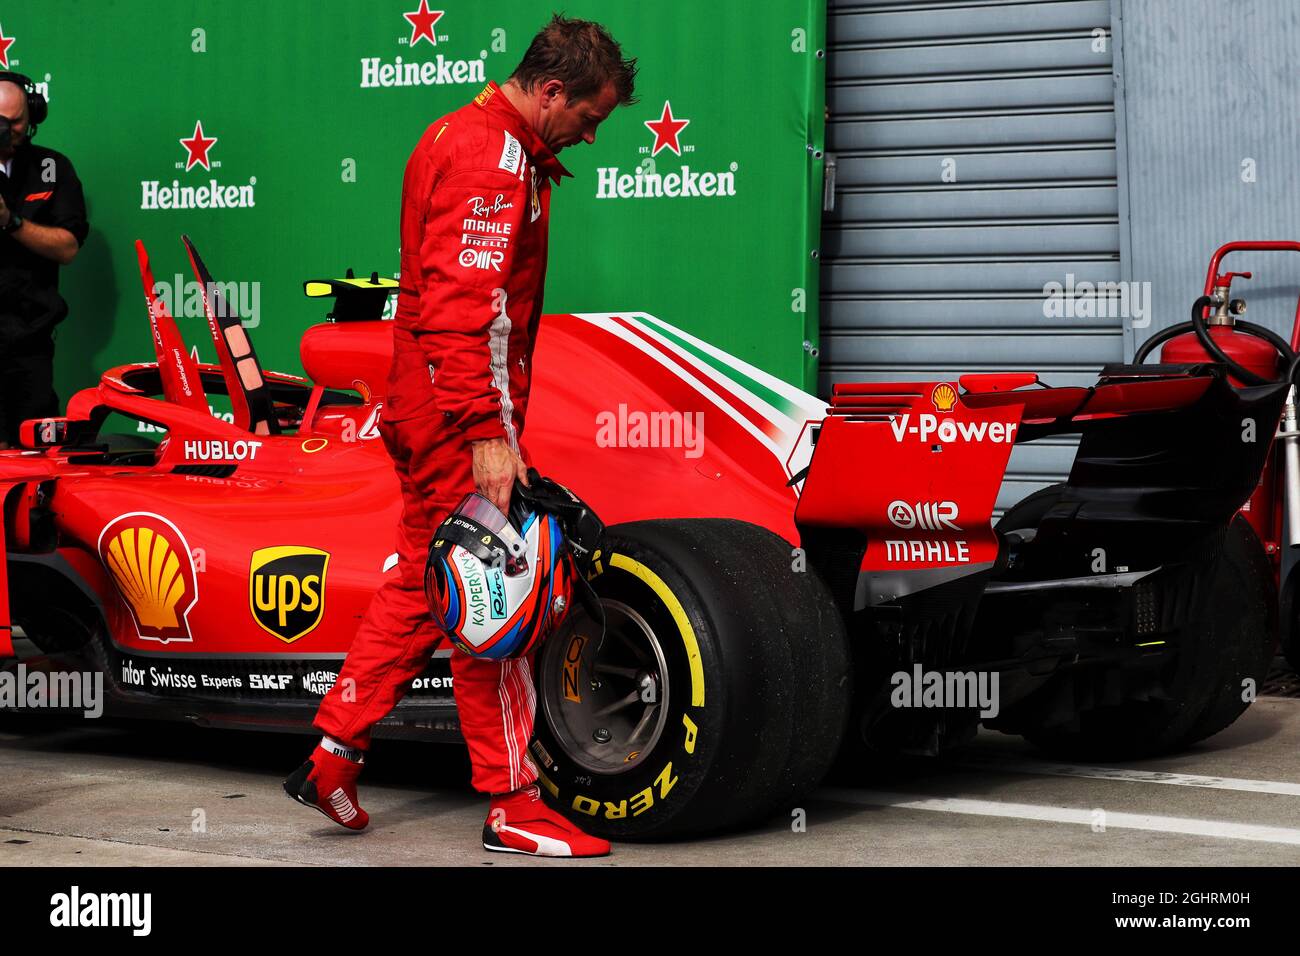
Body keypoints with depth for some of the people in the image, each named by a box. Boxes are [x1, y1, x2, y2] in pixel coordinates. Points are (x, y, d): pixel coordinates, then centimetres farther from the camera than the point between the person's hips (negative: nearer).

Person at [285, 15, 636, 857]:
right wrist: (487, 433, -27)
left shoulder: (466, 135, 17)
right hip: (463, 411, -11)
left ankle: (333, 756, 18)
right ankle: (513, 806, 1)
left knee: (422, 584, 15)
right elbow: (461, 309, -25)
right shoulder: (493, 157, -17)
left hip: (428, 407, 11)